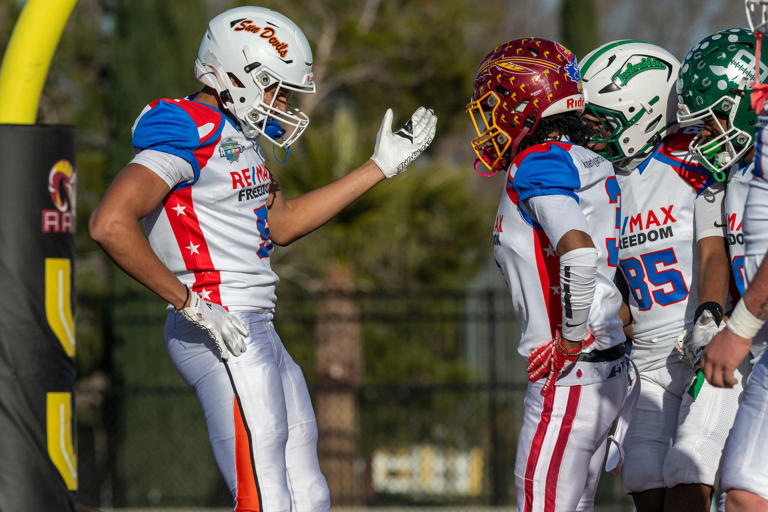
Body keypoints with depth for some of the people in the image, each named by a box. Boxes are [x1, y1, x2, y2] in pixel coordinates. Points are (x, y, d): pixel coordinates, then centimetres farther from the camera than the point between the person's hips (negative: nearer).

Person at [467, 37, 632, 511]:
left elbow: (579, 252, -29)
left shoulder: (538, 165, -14)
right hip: (610, 371, 9)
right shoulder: (588, 166, 14)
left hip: (570, 380, -9)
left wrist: (569, 343, -20)